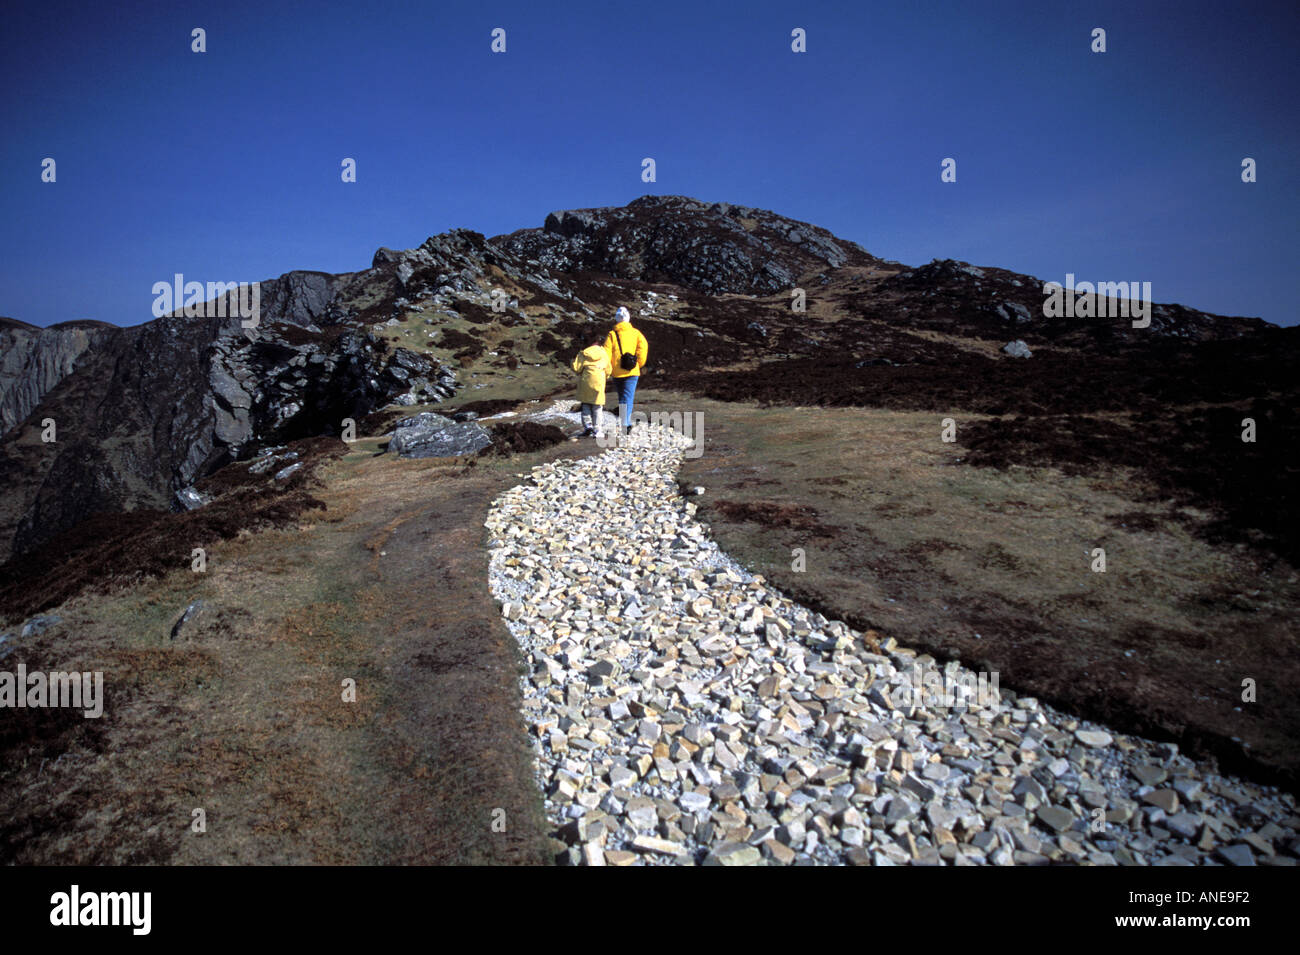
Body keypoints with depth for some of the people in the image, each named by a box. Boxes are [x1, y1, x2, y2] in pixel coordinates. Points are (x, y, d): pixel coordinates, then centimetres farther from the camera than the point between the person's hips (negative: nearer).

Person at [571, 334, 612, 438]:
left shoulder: (583, 353, 0)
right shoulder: (604, 353, 4)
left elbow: (576, 368, -2)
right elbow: (608, 370, 7)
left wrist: (573, 361, 19)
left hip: (585, 382, 0)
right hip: (599, 382, 0)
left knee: (585, 405, 13)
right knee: (597, 407, 4)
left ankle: (586, 427, 6)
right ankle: (596, 431, 3)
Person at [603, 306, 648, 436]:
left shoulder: (612, 335, 2)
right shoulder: (635, 332, 4)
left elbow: (606, 354, -6)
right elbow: (643, 346, -9)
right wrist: (639, 363, 2)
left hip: (617, 372, 1)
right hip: (632, 371, -1)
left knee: (622, 396, 18)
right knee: (628, 397, -2)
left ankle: (625, 420, 15)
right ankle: (626, 423, -18)